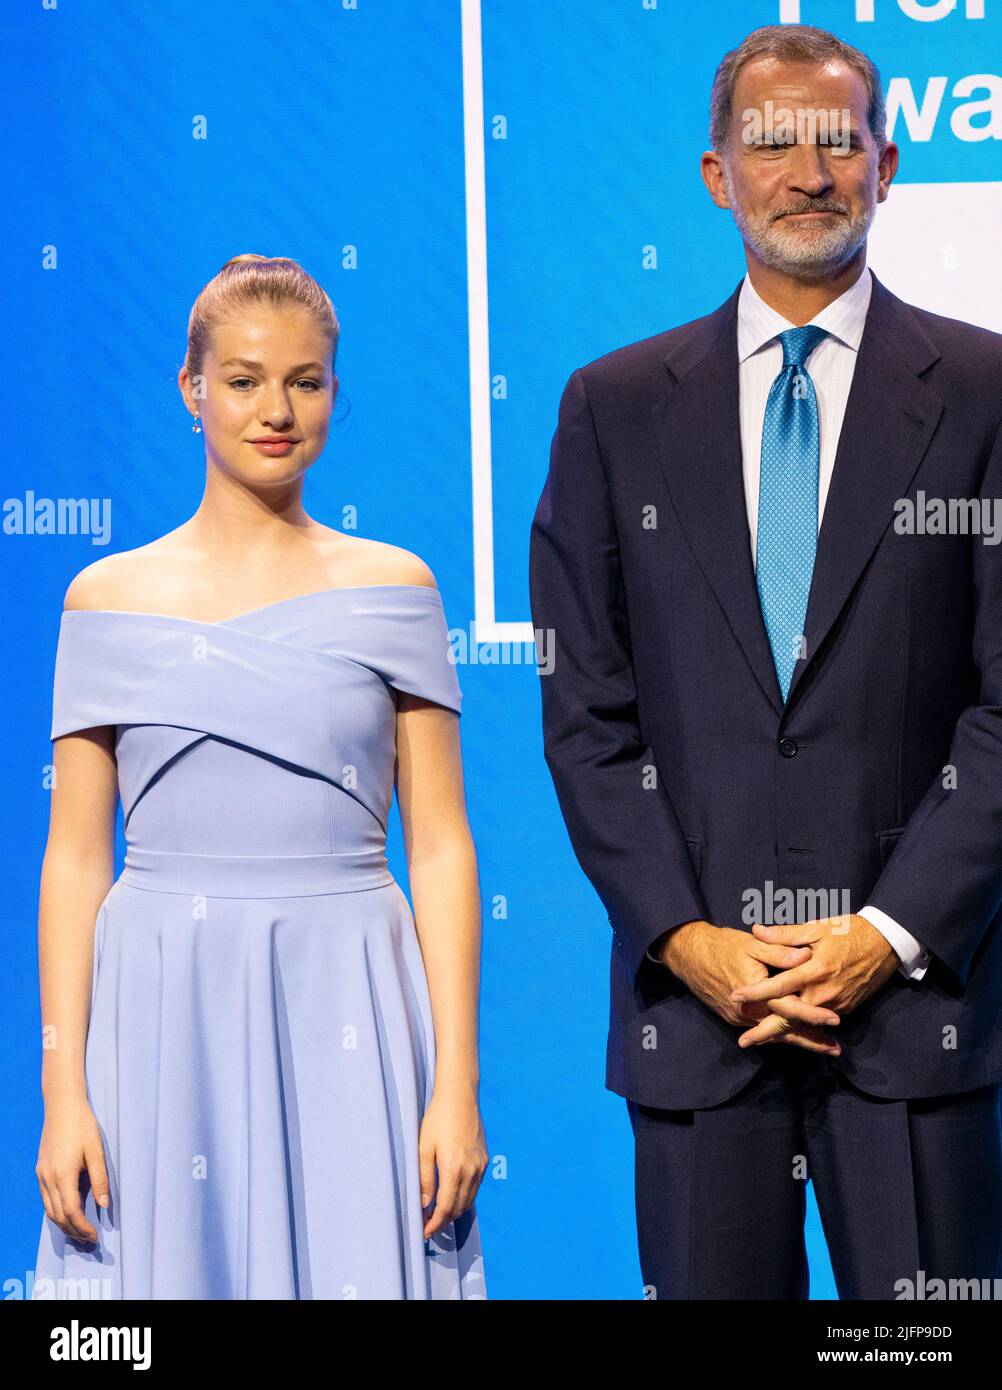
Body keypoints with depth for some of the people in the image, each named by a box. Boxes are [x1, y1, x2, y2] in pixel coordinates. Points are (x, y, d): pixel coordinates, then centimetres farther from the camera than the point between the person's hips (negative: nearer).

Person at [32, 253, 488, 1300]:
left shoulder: (390, 587, 5)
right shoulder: (110, 598, 6)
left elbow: (439, 847, 3)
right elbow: (76, 858, 5)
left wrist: (457, 1081, -4)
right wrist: (62, 1092, -3)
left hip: (346, 1011, 0)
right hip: (163, 1018, 1)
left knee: (356, 1266, 0)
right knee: (171, 1262, 4)